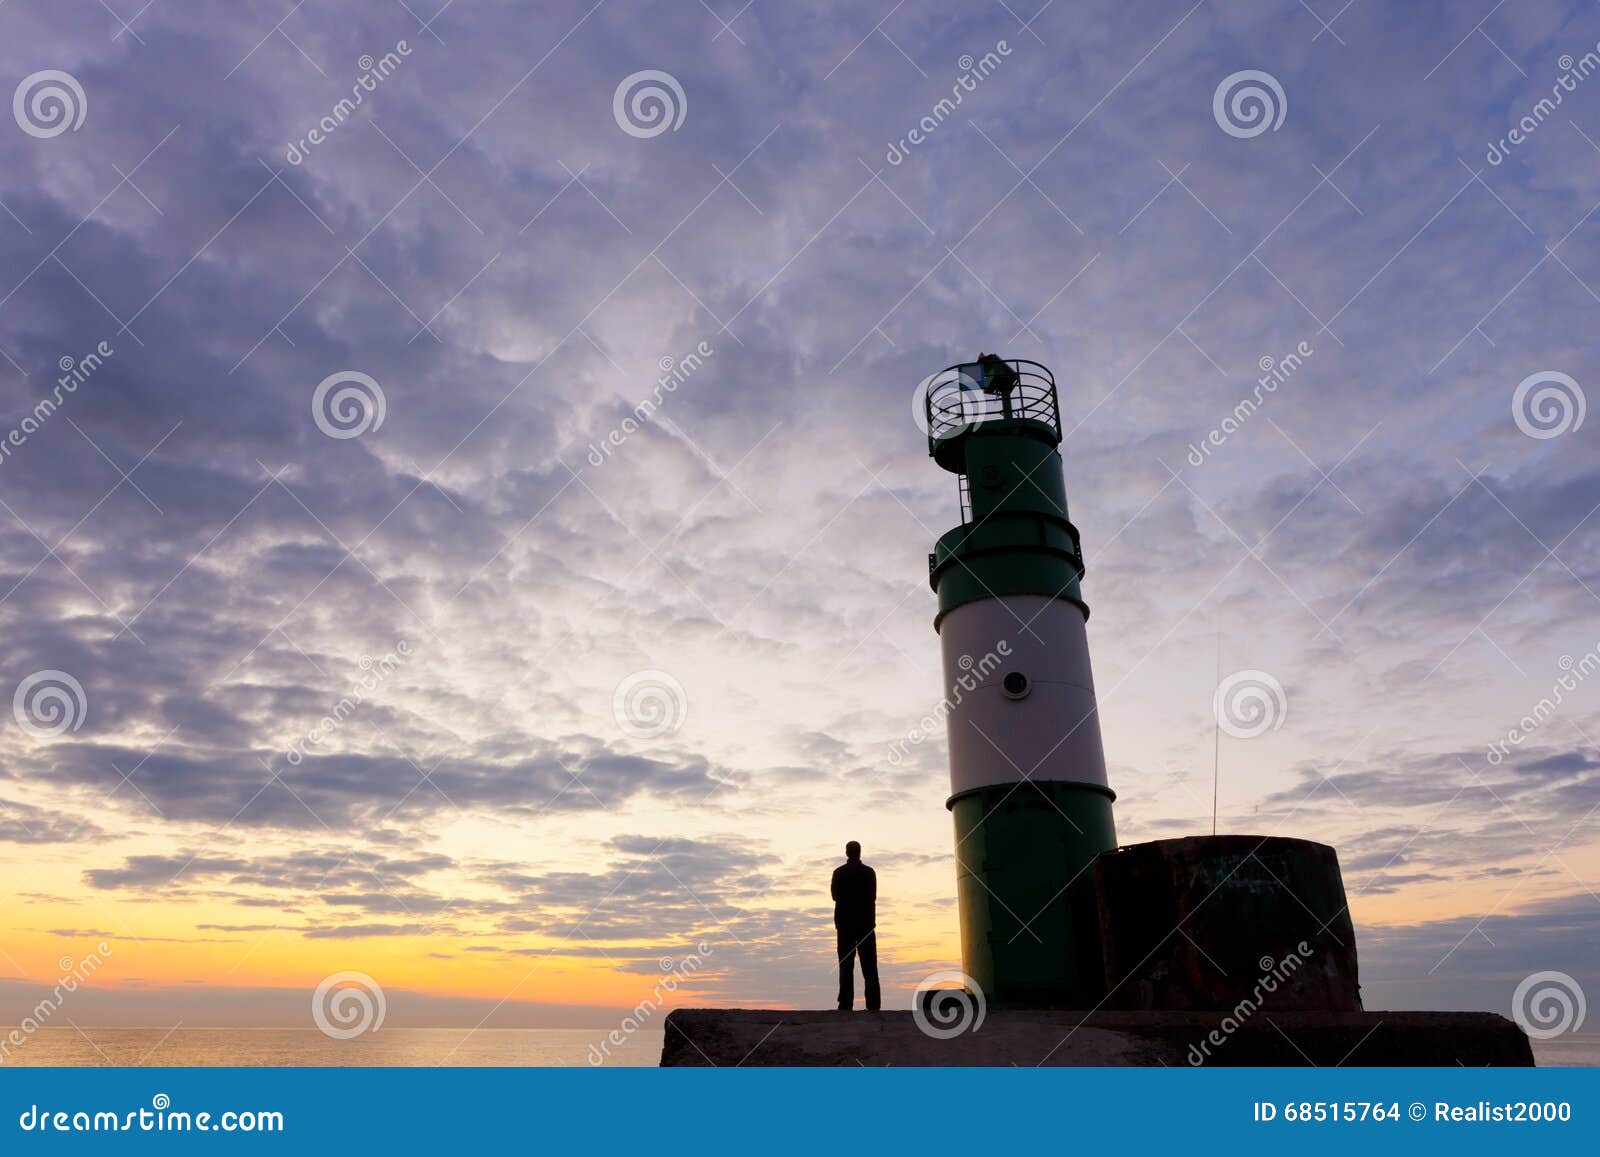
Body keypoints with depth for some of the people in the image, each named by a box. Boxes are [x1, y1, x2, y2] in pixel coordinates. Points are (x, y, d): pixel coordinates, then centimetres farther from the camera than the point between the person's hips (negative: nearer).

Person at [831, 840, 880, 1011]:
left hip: (845, 923, -1)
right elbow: (872, 897, 0)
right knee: (869, 965, 5)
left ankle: (846, 1004, -5)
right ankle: (873, 1004, 0)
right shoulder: (869, 872, -1)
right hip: (866, 922, 1)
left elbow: (835, 896, 2)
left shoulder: (839, 873, -3)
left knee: (846, 964, 1)